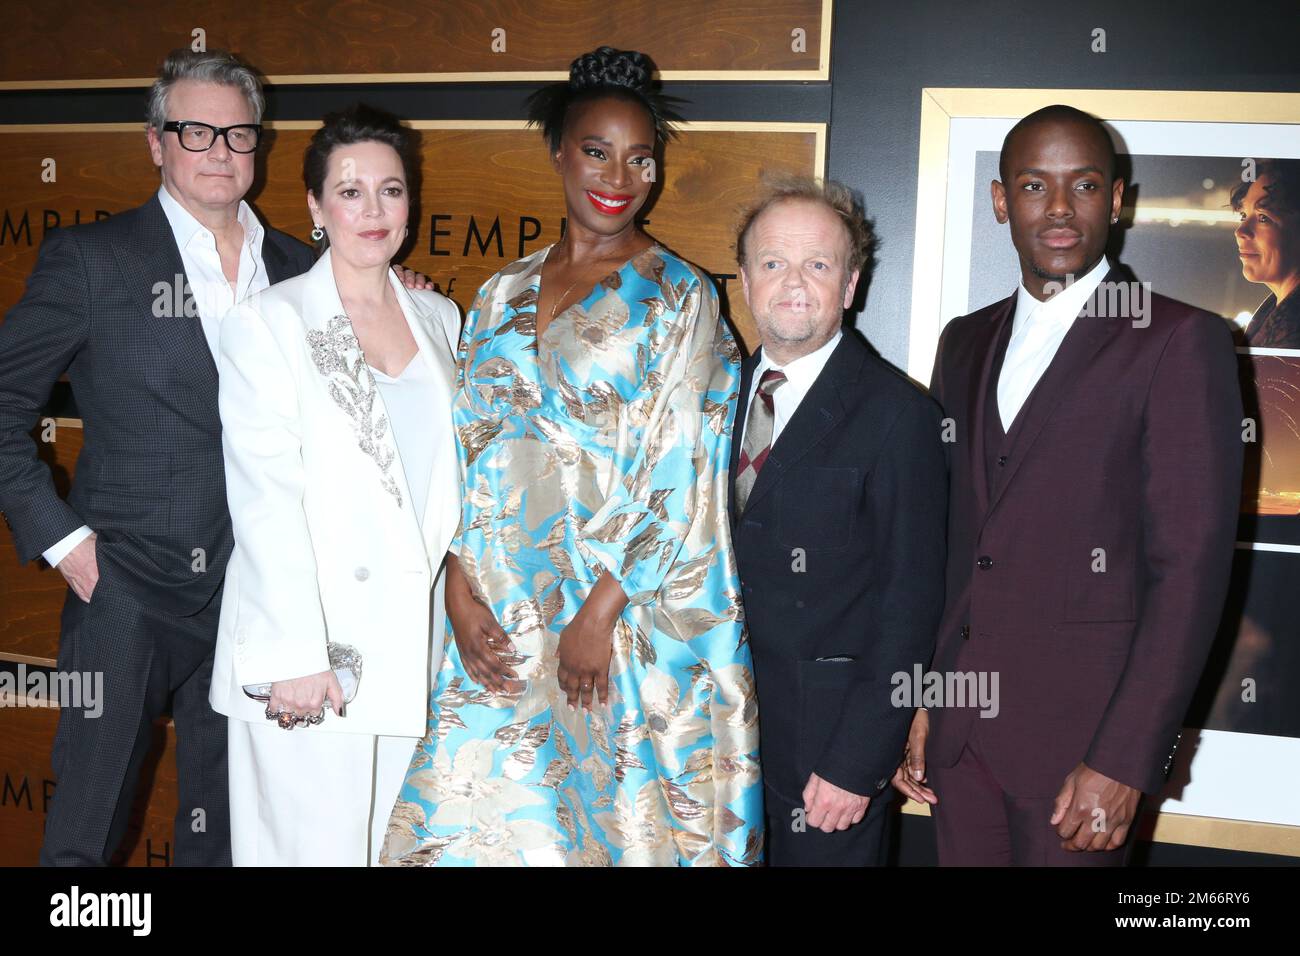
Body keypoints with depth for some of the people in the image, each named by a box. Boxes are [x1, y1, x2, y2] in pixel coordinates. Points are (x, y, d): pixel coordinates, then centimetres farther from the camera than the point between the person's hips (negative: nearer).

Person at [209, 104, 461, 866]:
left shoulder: (439, 318, 11)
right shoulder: (268, 323, -4)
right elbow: (264, 496, -10)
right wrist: (293, 654, -15)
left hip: (417, 644, 4)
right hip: (312, 648, -4)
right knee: (315, 845, 2)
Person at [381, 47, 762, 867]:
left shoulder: (679, 297, -3)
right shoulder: (505, 293, 10)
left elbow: (676, 474, -9)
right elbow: (467, 450, 8)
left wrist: (599, 613, -13)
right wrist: (459, 589, -4)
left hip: (622, 601, -4)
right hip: (500, 604, 4)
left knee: (607, 799, 5)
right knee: (495, 797, 8)